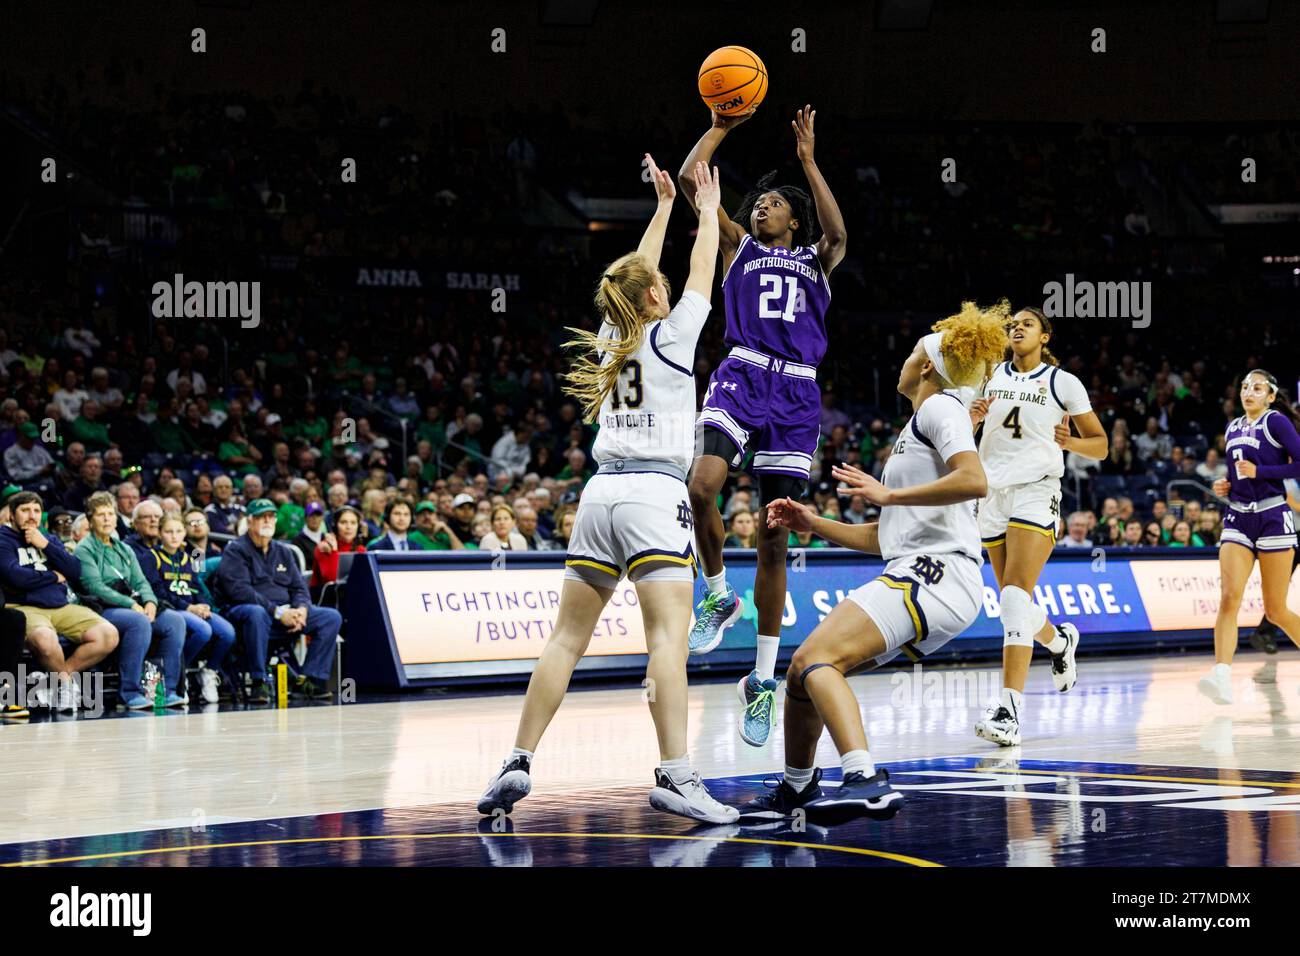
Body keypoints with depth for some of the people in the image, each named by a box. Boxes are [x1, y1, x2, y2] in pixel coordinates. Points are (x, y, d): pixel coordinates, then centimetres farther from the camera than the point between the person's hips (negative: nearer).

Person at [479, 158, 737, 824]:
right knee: (668, 637, -15)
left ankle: (517, 765, 1)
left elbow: (636, 276, 31)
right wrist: (707, 210, 30)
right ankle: (674, 775, -27)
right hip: (655, 493, -6)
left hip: (601, 492, 6)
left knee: (567, 638, 7)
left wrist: (663, 207, 40)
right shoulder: (670, 337, 2)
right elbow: (700, 275, 15)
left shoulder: (611, 338, 15)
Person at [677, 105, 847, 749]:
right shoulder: (739, 247, 19)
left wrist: (808, 161, -11)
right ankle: (718, 597, -3)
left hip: (796, 394, 0)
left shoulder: (815, 259, 18)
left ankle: (762, 682, 8)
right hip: (740, 377, 0)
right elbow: (689, 179, 9)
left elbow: (837, 233, -7)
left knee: (773, 539, 1)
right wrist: (721, 127, 4)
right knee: (701, 486, -29)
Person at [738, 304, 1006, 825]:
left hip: (936, 574, -10)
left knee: (817, 657, -26)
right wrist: (813, 523, 22)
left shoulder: (939, 407, -1)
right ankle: (795, 790, 30)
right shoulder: (915, 428, 28)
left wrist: (889, 493, -15)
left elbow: (974, 480, -21)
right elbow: (883, 537, 30)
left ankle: (866, 781, -43)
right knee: (802, 669, 13)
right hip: (913, 573, 10)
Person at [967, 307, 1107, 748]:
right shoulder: (990, 376, 12)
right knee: (1015, 600, 13)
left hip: (1037, 492, -5)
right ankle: (1060, 640, 47)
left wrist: (1071, 442, -16)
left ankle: (1010, 707, -29)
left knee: (1016, 594, -21)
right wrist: (972, 415, -4)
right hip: (994, 493, 5)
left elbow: (1101, 446, 5)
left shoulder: (1063, 382, 3)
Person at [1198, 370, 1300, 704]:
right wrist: (1225, 487, 9)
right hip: (1238, 519, 5)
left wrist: (1259, 472, -16)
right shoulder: (1233, 429, 16)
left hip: (1273, 517, -5)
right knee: (1229, 597, -15)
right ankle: (1221, 678, -26)